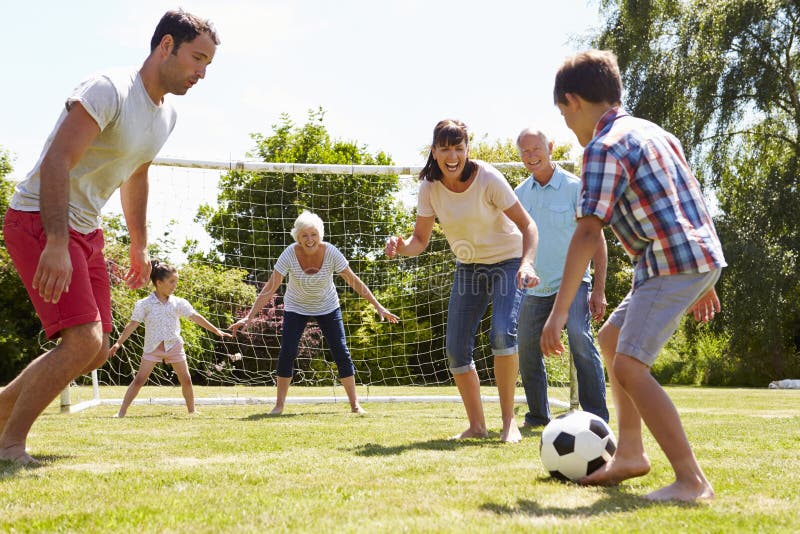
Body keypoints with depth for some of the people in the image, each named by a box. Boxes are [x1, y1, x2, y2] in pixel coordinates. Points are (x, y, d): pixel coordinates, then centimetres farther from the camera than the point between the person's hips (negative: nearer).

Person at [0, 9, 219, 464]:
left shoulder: (167, 115, 10)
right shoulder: (108, 90, -18)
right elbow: (56, 161, -26)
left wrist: (140, 245, 26)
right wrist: (57, 243, -34)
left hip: (87, 230, 9)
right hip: (39, 221, -9)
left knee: (96, 351, 7)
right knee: (84, 340, -19)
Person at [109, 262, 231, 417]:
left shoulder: (179, 303, 2)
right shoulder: (144, 304, -6)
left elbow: (195, 317, 4)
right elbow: (133, 324, -7)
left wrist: (216, 331, 2)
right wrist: (118, 343, -14)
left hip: (174, 346, 3)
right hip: (153, 347, -3)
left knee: (186, 380, 5)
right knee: (139, 380, -9)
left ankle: (191, 410, 20)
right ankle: (122, 412, -6)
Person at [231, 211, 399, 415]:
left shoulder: (331, 253, -25)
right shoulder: (290, 254, -27)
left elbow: (354, 281, -16)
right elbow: (270, 288, -24)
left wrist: (379, 307, -16)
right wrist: (249, 317, -28)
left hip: (327, 307, 1)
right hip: (296, 308, -1)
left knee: (341, 353, -6)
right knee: (286, 354, -13)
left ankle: (355, 404, 4)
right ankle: (279, 405, 0)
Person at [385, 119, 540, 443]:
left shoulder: (487, 178, -22)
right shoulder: (430, 186, -10)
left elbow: (527, 224, -19)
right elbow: (421, 239, -5)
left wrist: (527, 263, -36)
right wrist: (401, 247, -28)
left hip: (507, 262, -5)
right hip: (468, 268, 5)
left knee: (502, 333, -26)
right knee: (456, 349, -2)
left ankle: (508, 420, -13)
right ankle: (477, 426, 12)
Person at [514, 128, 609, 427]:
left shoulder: (574, 187, -7)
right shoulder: (519, 194, 7)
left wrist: (599, 289, -14)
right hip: (533, 288, 5)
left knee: (580, 340, -24)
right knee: (528, 353, 7)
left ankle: (597, 417, -19)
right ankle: (538, 416, 26)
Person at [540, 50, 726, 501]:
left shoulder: (605, 147, -12)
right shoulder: (652, 132, 18)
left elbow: (589, 233, -20)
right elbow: (689, 204, 22)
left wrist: (559, 311, -21)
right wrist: (703, 283, 28)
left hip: (674, 262, -10)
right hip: (700, 257, 10)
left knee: (629, 366, -13)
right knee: (611, 339, 21)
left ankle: (692, 480, -15)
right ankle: (630, 454, 24)